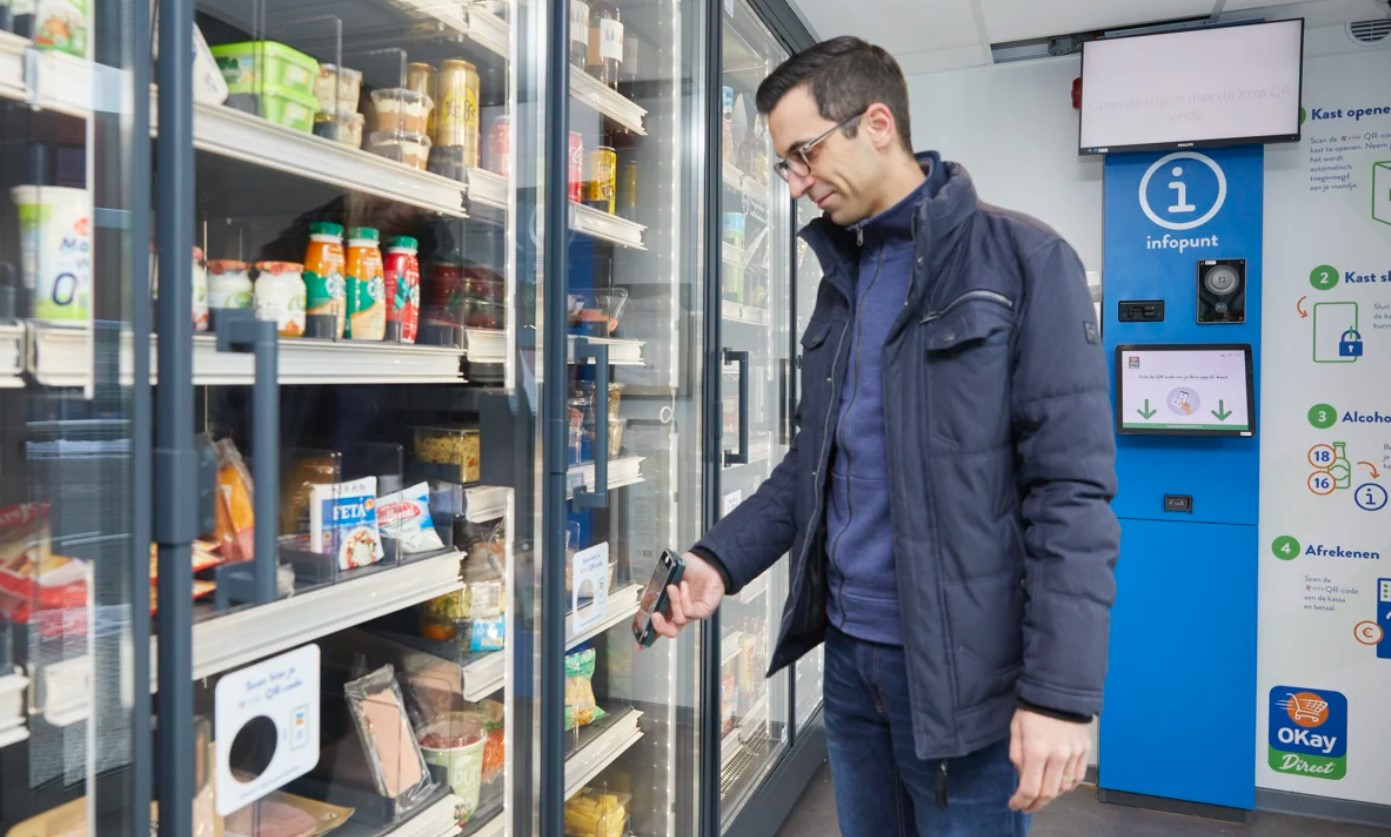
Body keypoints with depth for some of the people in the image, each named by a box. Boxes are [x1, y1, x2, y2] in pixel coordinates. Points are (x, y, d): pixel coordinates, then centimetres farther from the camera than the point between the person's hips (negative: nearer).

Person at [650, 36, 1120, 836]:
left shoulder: (1025, 261, -10)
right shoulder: (841, 281, 11)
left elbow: (1073, 489, -15)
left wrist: (1062, 689, -18)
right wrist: (721, 559, 0)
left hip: (961, 669, -6)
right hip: (850, 654, 6)